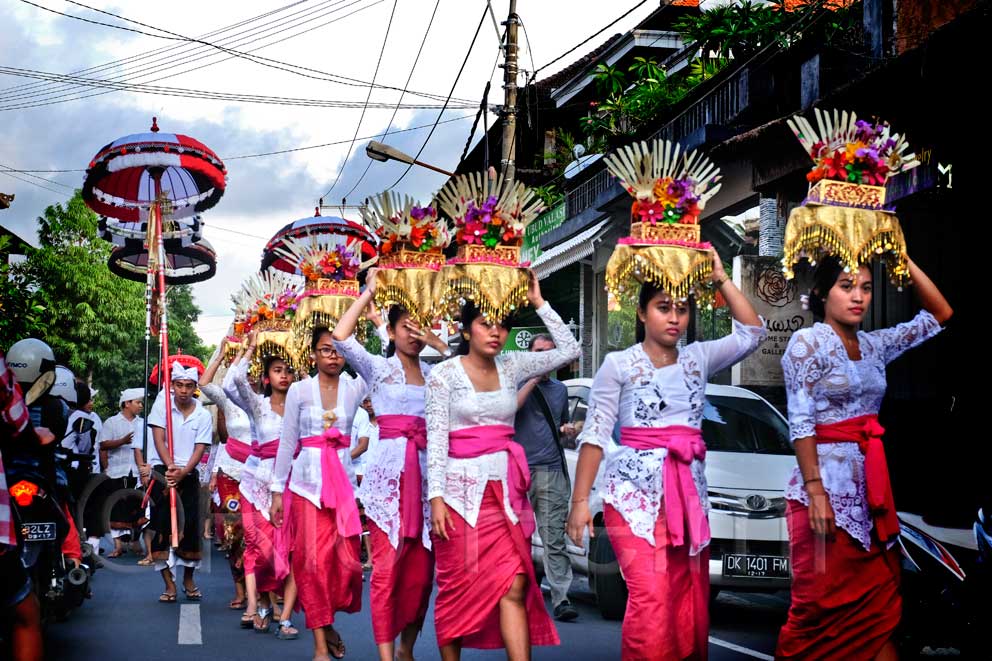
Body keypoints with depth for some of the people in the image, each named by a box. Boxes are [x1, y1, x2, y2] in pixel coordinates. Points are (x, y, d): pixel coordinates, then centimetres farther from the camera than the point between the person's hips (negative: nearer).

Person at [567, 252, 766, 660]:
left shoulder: (698, 359, 12)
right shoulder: (618, 365, 1)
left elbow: (752, 332, 12)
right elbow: (594, 436, -2)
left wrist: (721, 280, 8)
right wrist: (580, 500, -8)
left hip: (688, 492, 5)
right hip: (635, 490, -4)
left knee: (689, 601, 3)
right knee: (651, 598, -17)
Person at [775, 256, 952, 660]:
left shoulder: (874, 345, 12)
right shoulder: (807, 343, -6)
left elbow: (939, 315, 18)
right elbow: (800, 423, -12)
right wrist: (815, 491, -19)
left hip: (872, 487, 7)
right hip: (829, 484, -7)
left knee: (878, 605, 6)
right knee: (824, 607, -3)